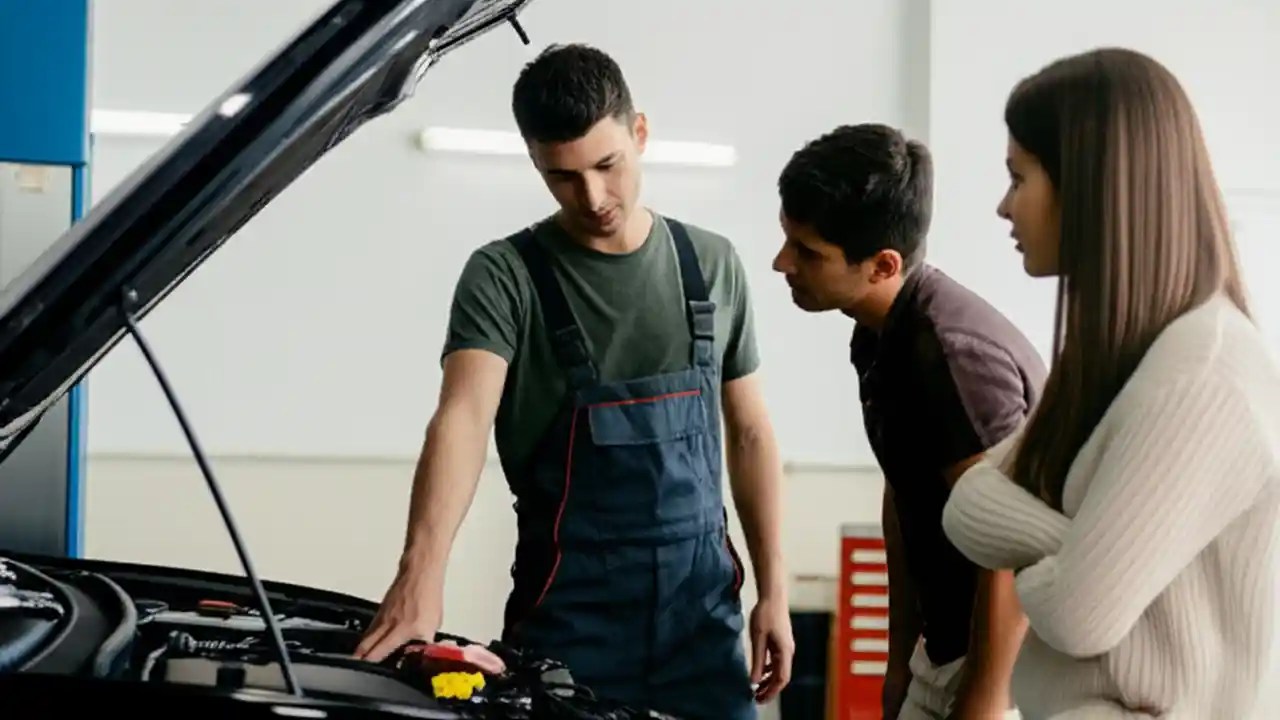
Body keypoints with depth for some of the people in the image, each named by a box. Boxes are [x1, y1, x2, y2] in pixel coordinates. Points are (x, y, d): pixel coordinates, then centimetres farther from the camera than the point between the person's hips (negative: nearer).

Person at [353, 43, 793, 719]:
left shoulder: (712, 264, 5)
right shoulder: (506, 276, -7)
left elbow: (749, 435, 11)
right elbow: (464, 417, -23)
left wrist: (773, 591, 6)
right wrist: (420, 576, -38)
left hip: (702, 602, 3)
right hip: (571, 608, -3)